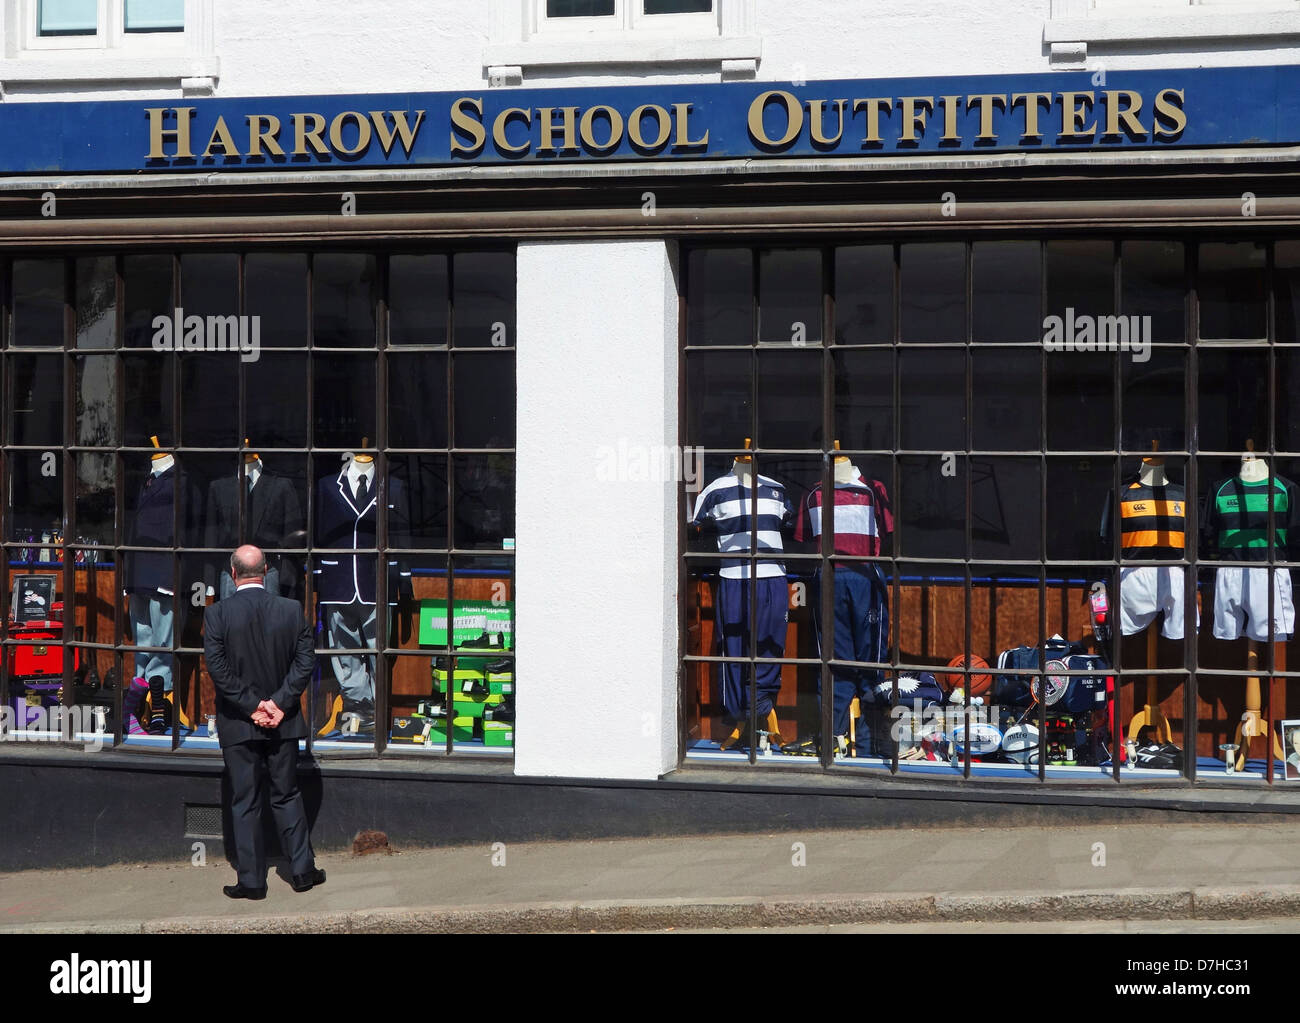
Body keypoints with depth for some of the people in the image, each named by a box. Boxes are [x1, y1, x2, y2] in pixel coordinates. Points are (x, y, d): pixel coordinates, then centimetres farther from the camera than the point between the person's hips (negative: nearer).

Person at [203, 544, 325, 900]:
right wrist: (279, 703, -7)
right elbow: (306, 661, -6)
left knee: (245, 803, 5)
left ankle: (251, 879, 8)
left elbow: (217, 668, -14)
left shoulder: (217, 614, -10)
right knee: (287, 795, 14)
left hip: (238, 724, -2)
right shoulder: (292, 610, -4)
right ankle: (302, 869, 16)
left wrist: (251, 706, -10)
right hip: (283, 722, 2)